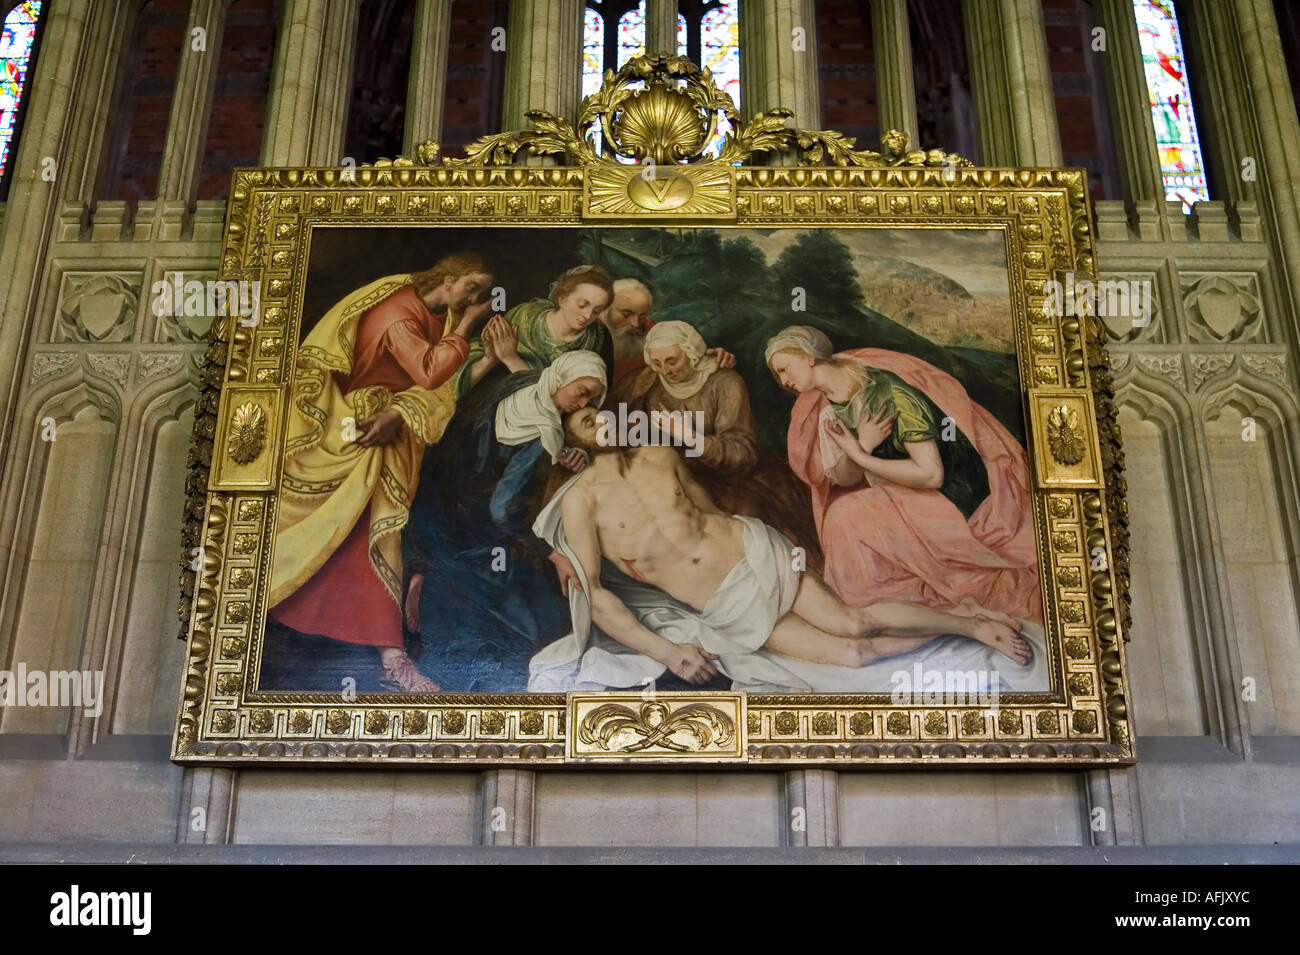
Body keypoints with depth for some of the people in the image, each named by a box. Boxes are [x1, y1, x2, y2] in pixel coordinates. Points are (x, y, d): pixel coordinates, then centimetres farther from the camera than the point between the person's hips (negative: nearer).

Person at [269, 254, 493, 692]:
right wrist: (465, 327, -19)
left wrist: (398, 414, -22)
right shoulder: (398, 310, -17)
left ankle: (392, 656, -6)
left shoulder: (445, 321, 6)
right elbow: (429, 373, -28)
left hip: (386, 430, 6)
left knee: (383, 526, -4)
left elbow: (439, 391, -4)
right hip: (343, 423, -6)